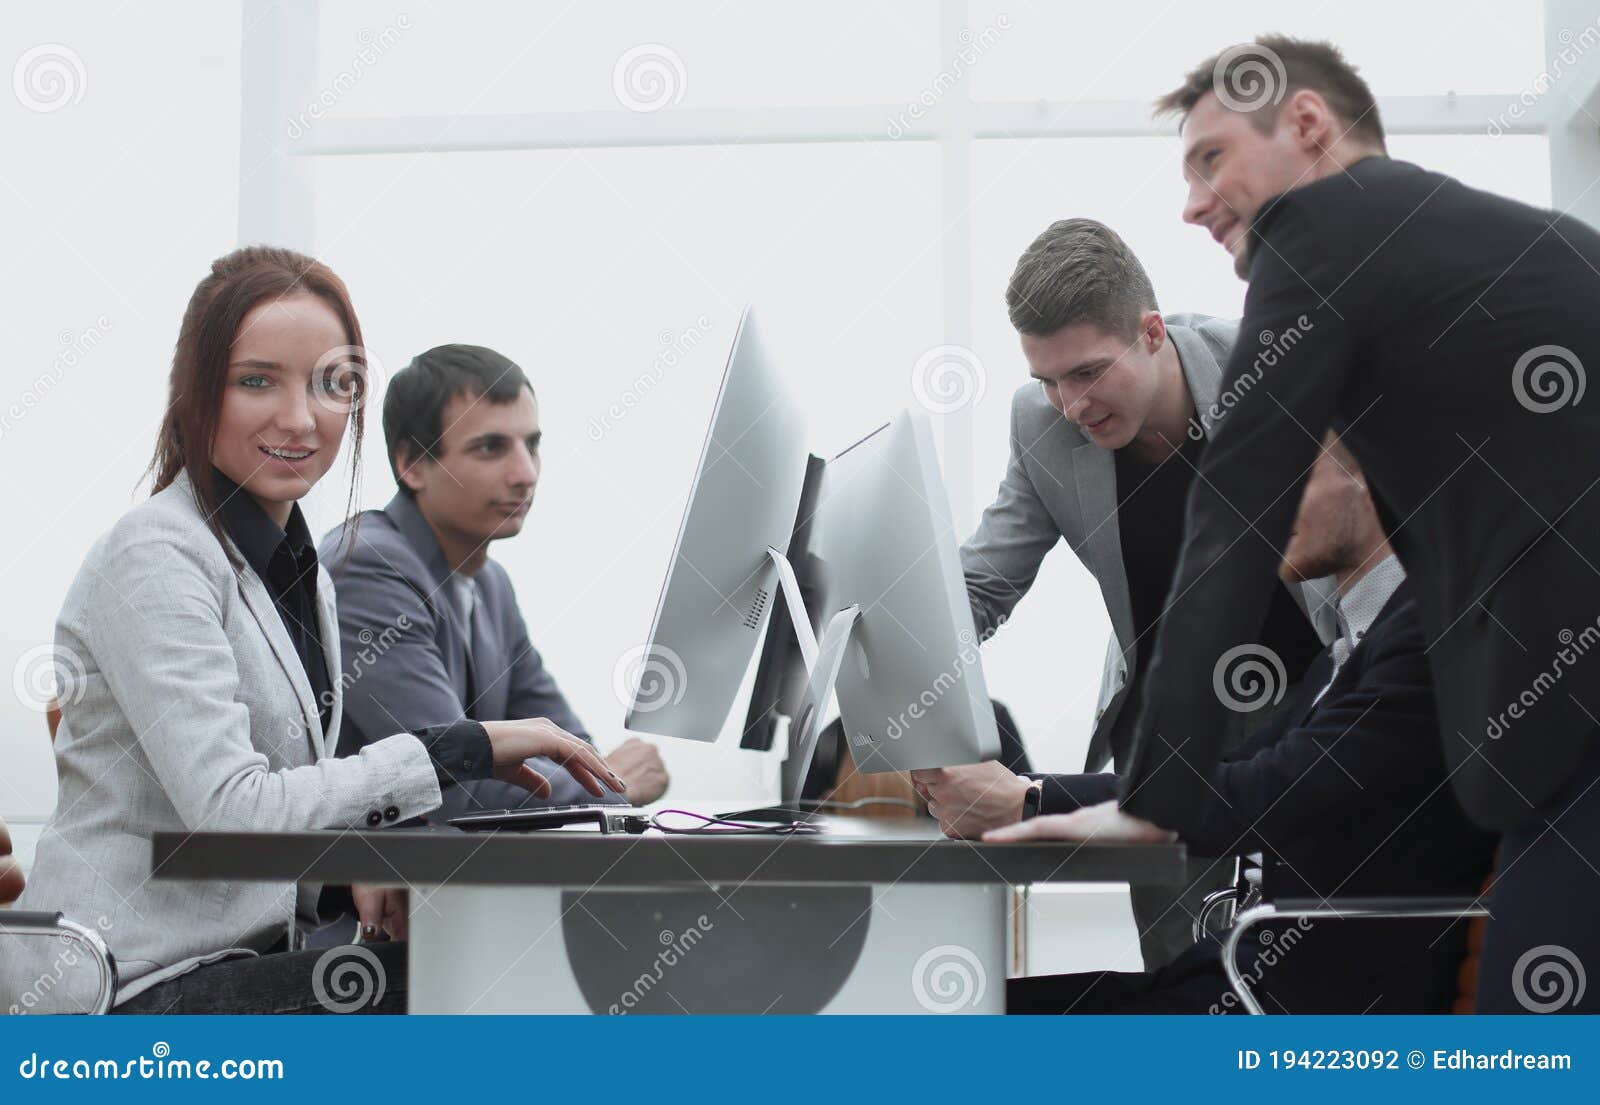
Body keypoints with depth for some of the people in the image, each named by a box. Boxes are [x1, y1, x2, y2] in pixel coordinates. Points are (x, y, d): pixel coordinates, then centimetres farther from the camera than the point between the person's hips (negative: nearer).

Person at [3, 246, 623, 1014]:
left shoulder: (300, 570, 13)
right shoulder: (153, 557, -14)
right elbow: (229, 809, -23)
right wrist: (466, 747, -23)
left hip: (245, 954, 8)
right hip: (138, 991, -8)